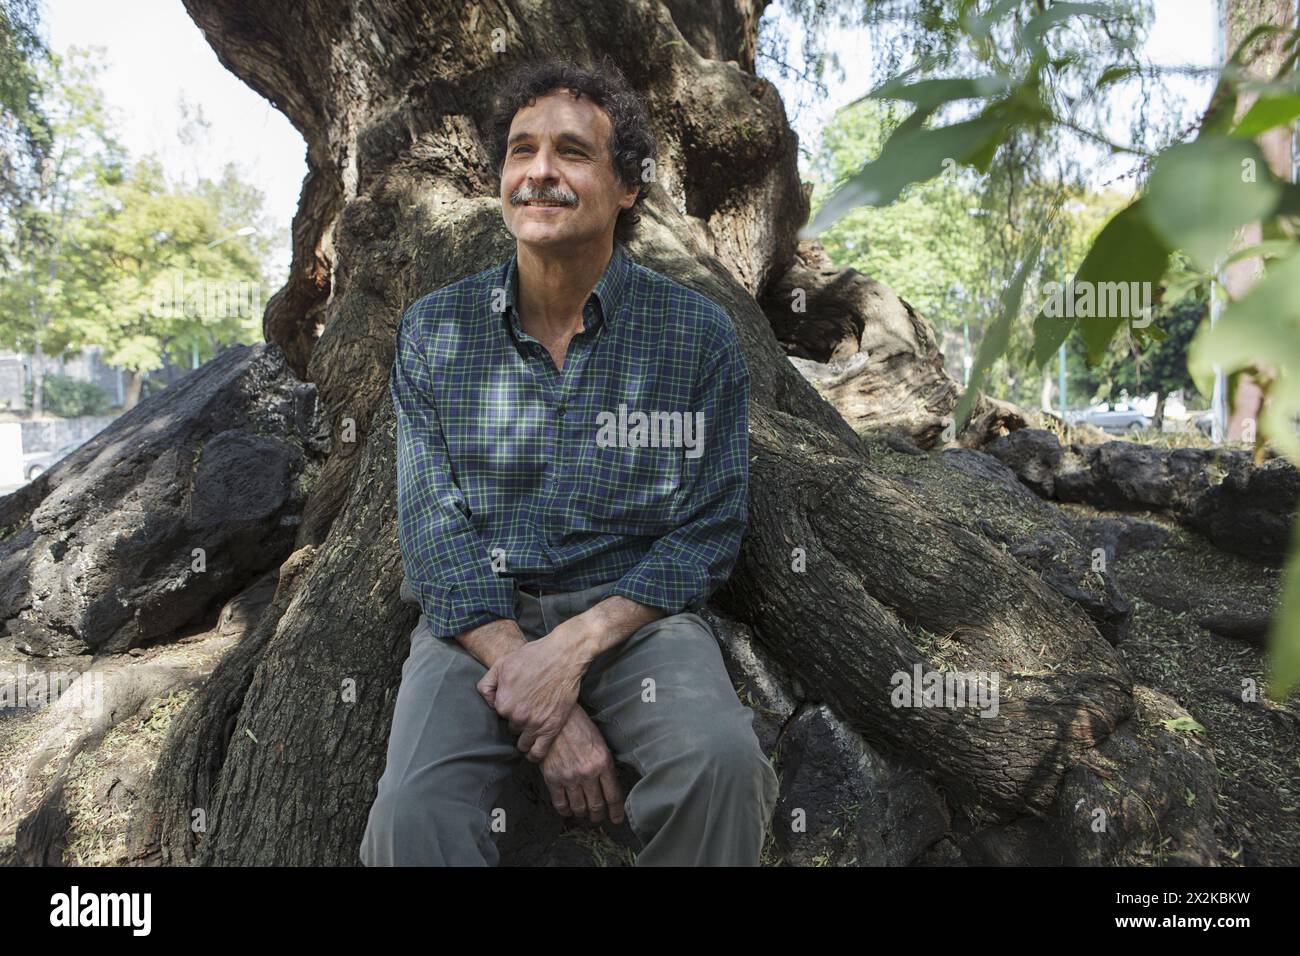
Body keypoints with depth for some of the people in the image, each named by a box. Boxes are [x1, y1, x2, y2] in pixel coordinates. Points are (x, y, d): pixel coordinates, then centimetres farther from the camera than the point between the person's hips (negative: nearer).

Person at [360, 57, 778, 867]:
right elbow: (435, 532, -3)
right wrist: (545, 711, -14)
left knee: (721, 758, -29)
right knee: (413, 811, -26)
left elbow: (706, 534, -1)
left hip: (632, 612, 0)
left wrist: (573, 647, -16)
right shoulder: (434, 332, 4)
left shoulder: (698, 334, 0)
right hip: (477, 615, 1)